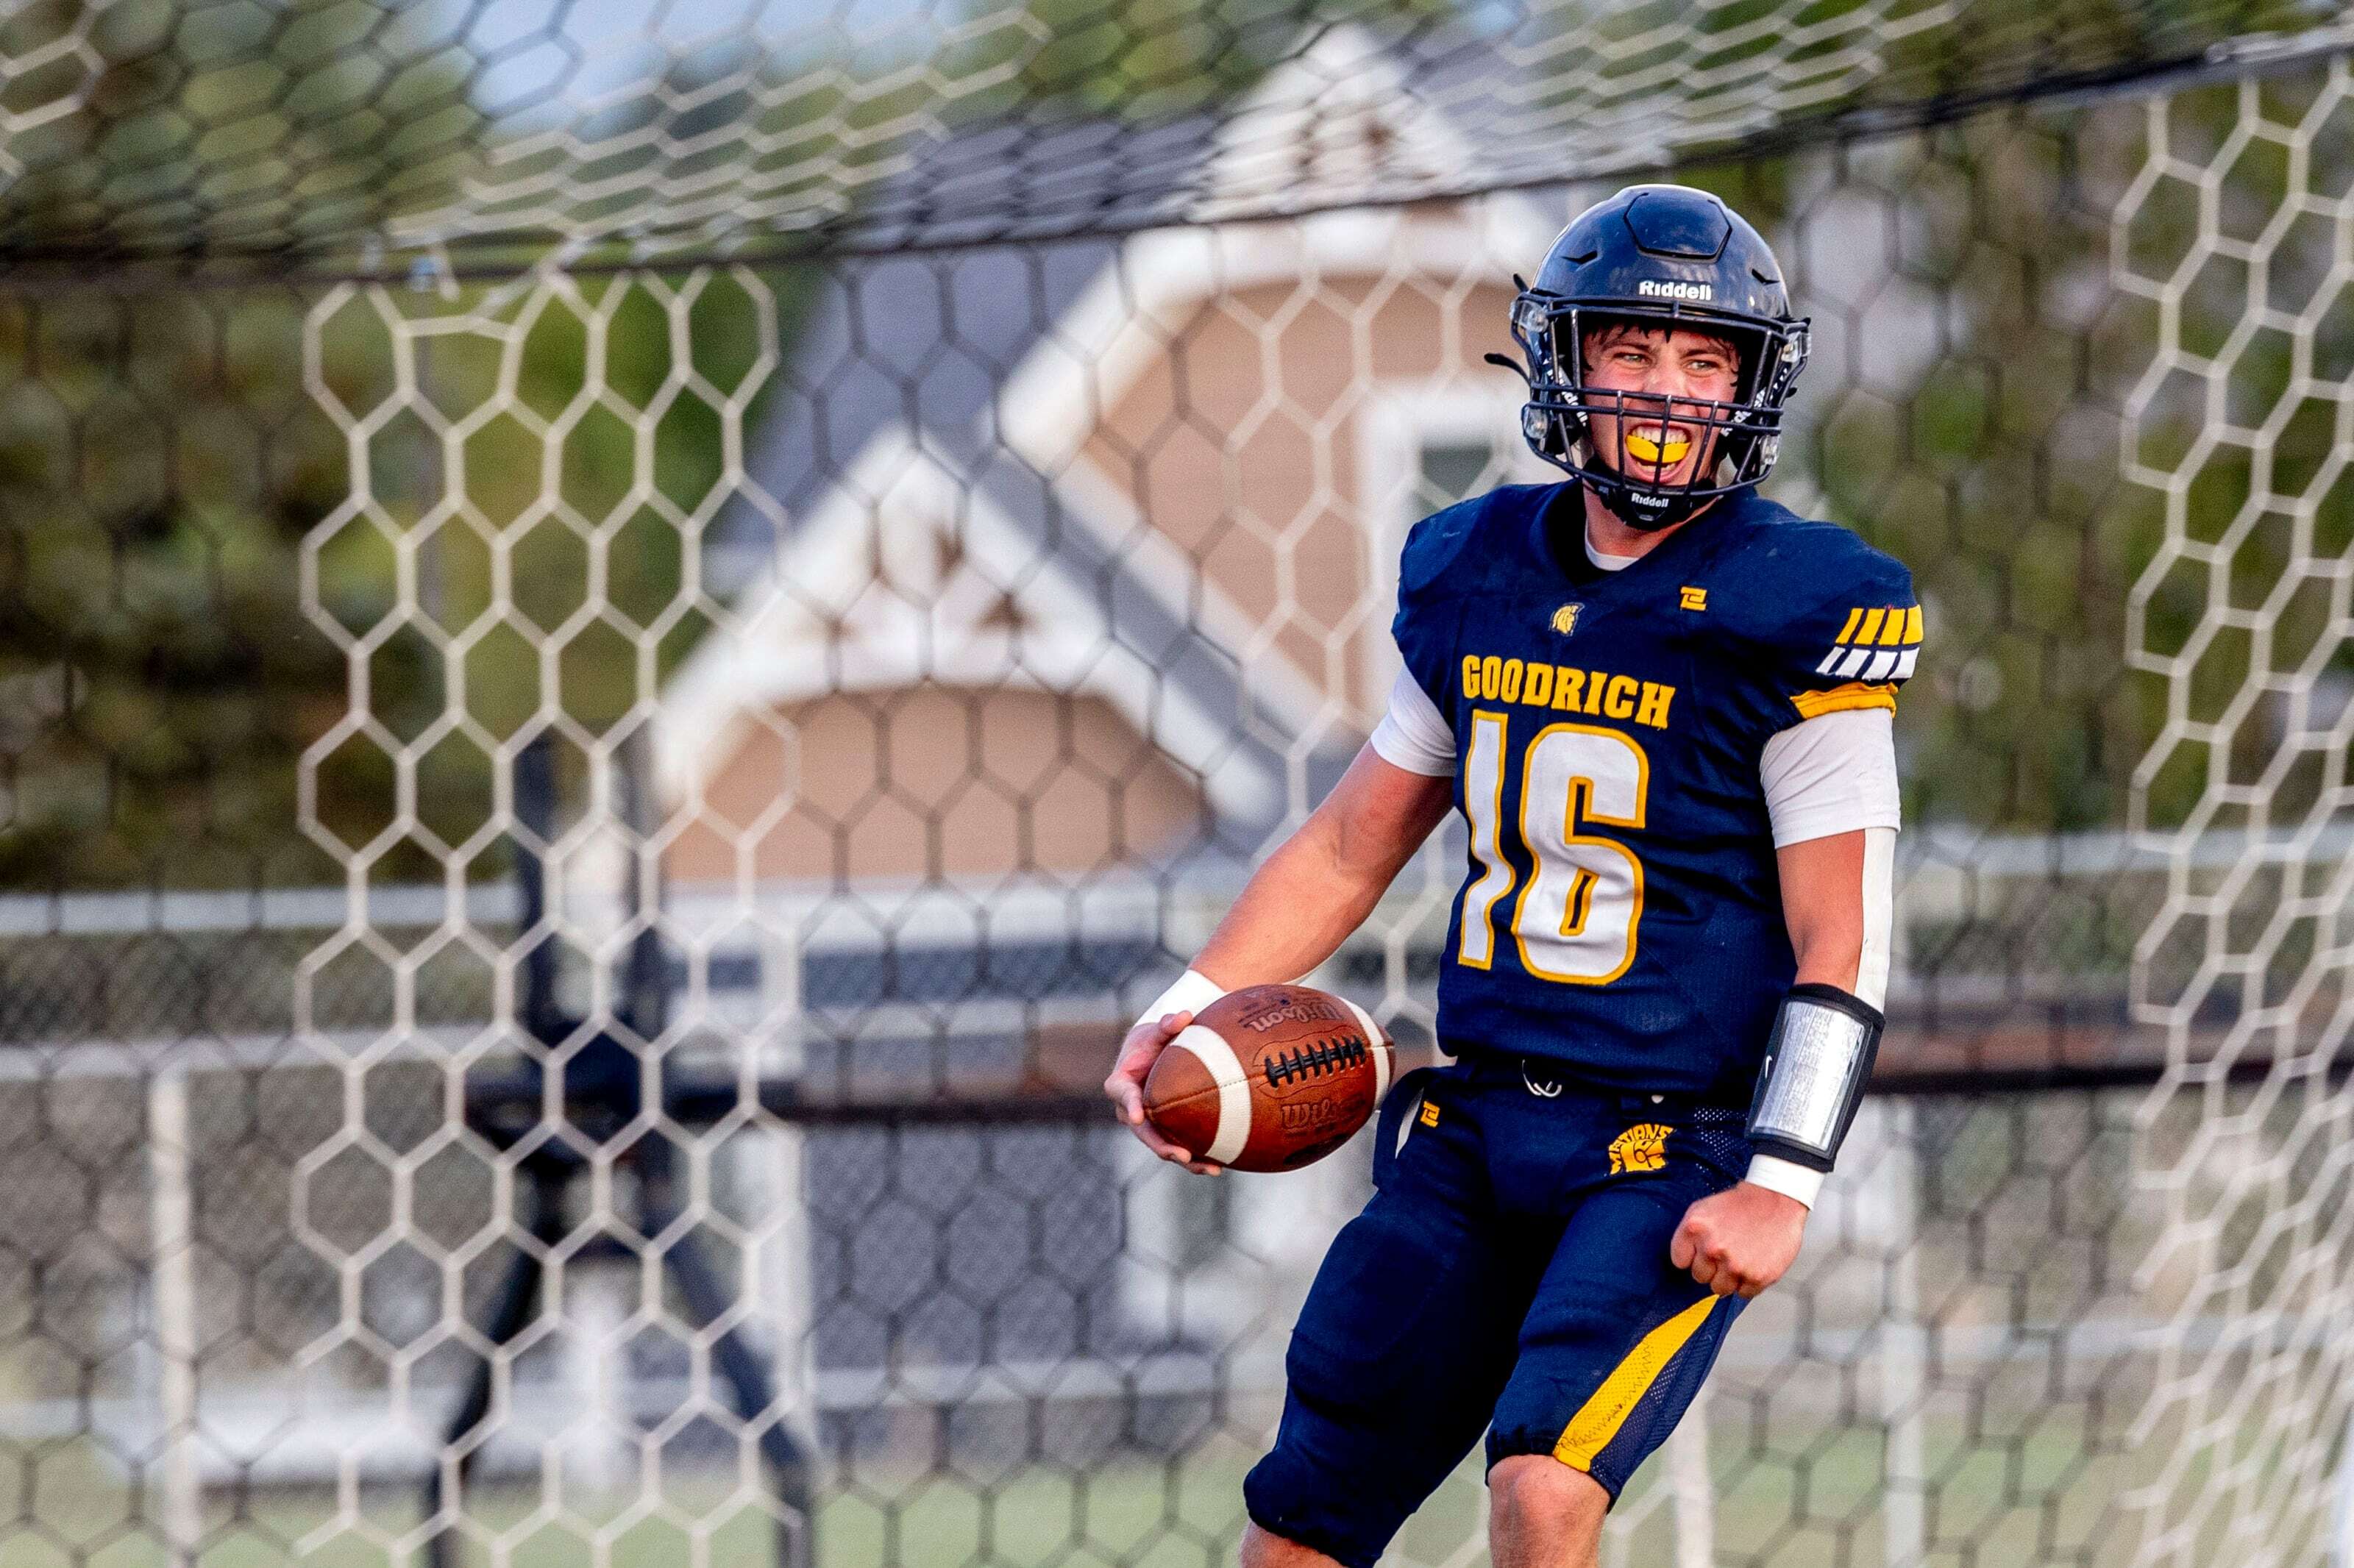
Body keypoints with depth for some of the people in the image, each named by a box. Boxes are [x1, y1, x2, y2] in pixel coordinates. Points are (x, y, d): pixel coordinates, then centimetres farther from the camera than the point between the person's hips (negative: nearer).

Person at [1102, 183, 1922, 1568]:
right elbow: (1356, 840, 19)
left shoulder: (1790, 619, -10)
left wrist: (1780, 1188, -19)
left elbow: (1841, 944, -11)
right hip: (1476, 1133, 6)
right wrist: (1193, 1007, 9)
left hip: (1671, 1158, -6)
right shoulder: (1480, 579, 7)